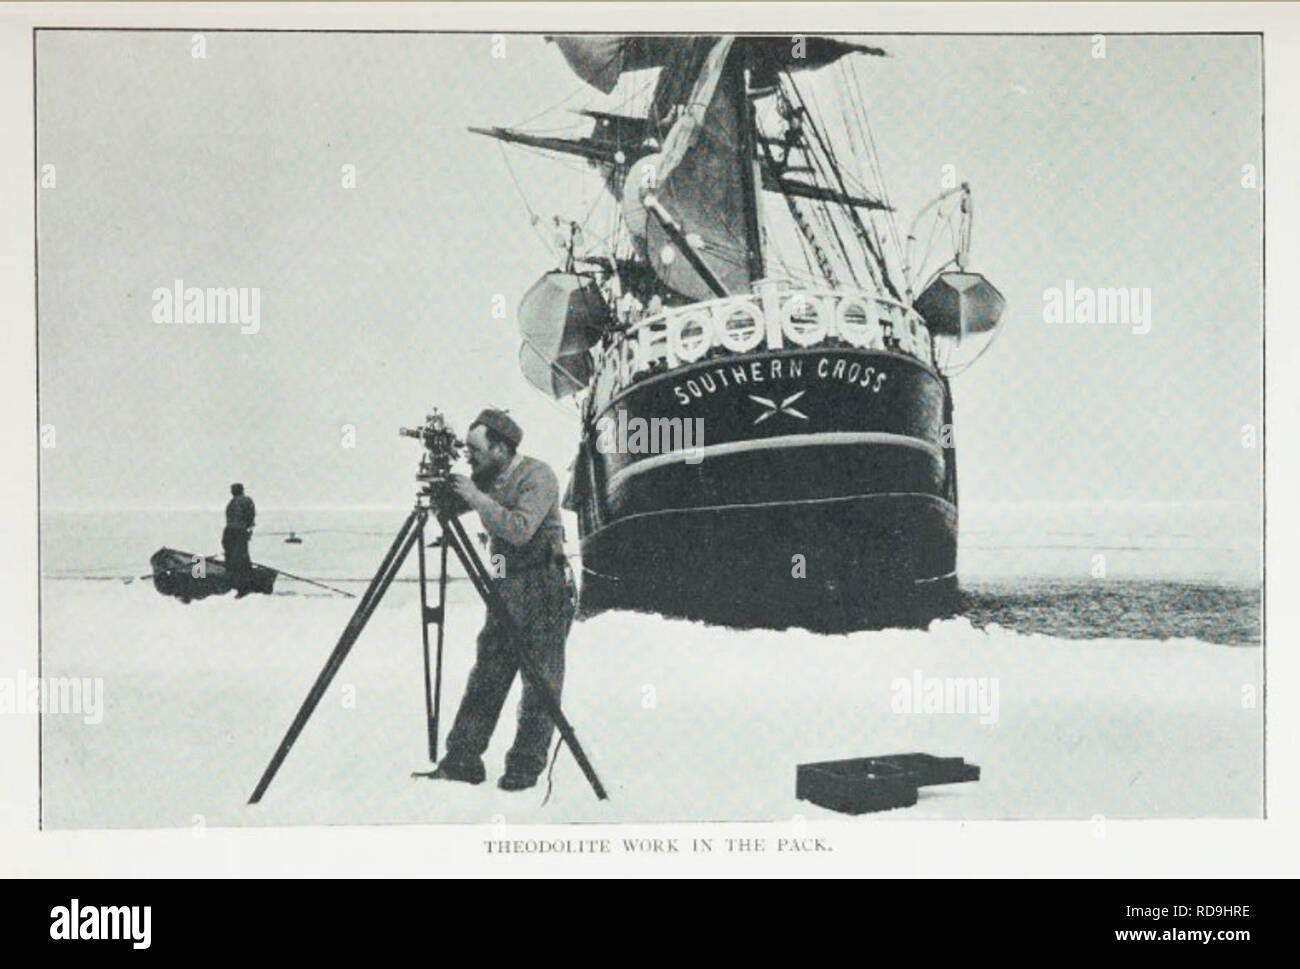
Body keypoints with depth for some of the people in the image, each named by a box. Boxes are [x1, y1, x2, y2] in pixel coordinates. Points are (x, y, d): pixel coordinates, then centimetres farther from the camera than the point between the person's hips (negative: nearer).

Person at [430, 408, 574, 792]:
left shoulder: (537, 476, -14)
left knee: (541, 684, -2)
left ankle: (525, 768, 3)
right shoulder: (487, 478, 9)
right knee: (485, 677, 5)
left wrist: (476, 497, -22)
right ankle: (462, 761, 7)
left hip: (543, 591, -7)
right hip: (505, 588, 7)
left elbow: (520, 529, -25)